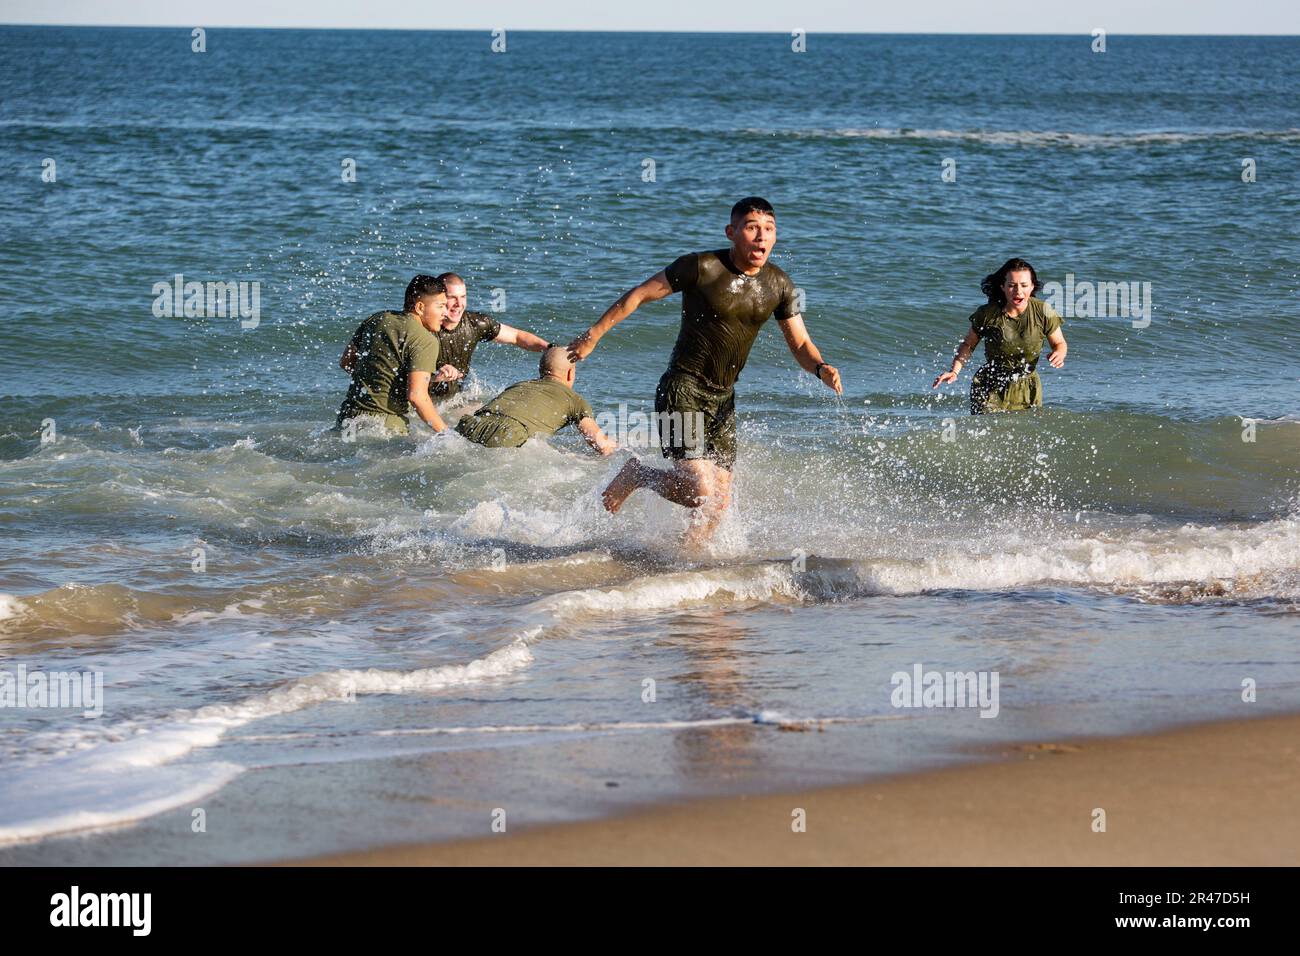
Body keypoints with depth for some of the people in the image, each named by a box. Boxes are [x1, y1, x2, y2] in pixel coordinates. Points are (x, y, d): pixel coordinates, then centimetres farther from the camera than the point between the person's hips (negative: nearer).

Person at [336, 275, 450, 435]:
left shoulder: (376, 320, 12)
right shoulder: (425, 341, -10)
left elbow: (345, 363, 21)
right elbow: (416, 395, -19)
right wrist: (444, 431, -10)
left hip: (349, 414, 7)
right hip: (387, 425, -7)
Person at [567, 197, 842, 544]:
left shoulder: (778, 286, 2)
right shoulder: (701, 267, -14)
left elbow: (800, 344, 7)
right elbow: (640, 294, -5)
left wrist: (821, 369, -15)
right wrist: (594, 334, -2)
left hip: (722, 399, 6)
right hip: (681, 389, -6)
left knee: (720, 500, 2)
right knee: (700, 493, -17)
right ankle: (637, 475, 10)